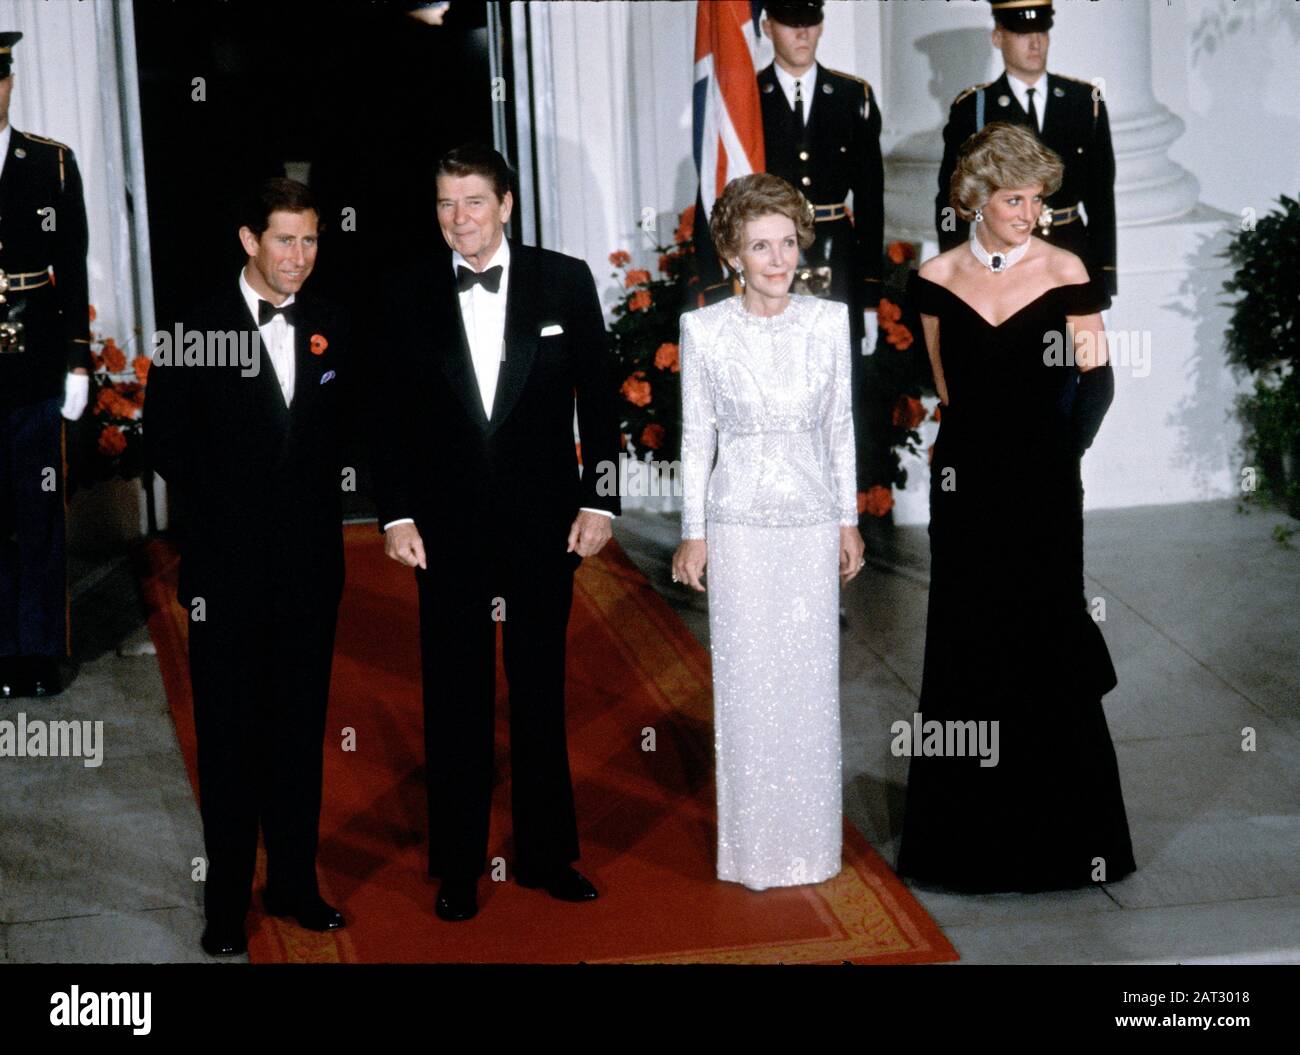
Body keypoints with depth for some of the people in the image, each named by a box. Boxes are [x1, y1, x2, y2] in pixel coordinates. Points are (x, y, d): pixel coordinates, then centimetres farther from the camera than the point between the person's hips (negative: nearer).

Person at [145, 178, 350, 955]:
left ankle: (295, 882, 22)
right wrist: (217, 518, -2)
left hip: (310, 567, 3)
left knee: (301, 730, 11)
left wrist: (320, 507, 2)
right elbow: (167, 439, -1)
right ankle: (227, 901, 12)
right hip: (229, 570, -3)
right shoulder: (195, 330, -5)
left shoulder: (332, 329, 6)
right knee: (229, 736, 4)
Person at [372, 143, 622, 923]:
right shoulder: (411, 297, 2)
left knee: (541, 694, 11)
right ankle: (458, 868, 17)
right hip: (448, 529, 0)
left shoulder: (565, 282, 0)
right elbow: (390, 415, 4)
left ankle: (548, 855, 23)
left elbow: (599, 396, 2)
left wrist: (599, 501, -3)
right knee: (455, 703, 7)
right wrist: (396, 515, -2)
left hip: (543, 522, 0)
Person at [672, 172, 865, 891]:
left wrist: (849, 520, 7)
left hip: (812, 521, 2)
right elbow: (696, 435, 0)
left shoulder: (830, 321, -1)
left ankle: (808, 839, 23)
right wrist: (693, 531, 0)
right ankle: (752, 845, 18)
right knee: (746, 683, 4)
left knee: (811, 682, 8)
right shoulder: (704, 329, -6)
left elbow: (838, 427, 6)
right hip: (740, 521, -2)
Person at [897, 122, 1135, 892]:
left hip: (1043, 486, -2)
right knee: (968, 647, 6)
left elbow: (1093, 388, 0)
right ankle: (972, 834, 15)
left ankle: (1056, 835, 12)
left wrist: (1093, 366, -20)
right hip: (966, 483, 2)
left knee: (1044, 646, 1)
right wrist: (983, 439, 10)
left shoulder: (1065, 273, -3)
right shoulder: (938, 279, 3)